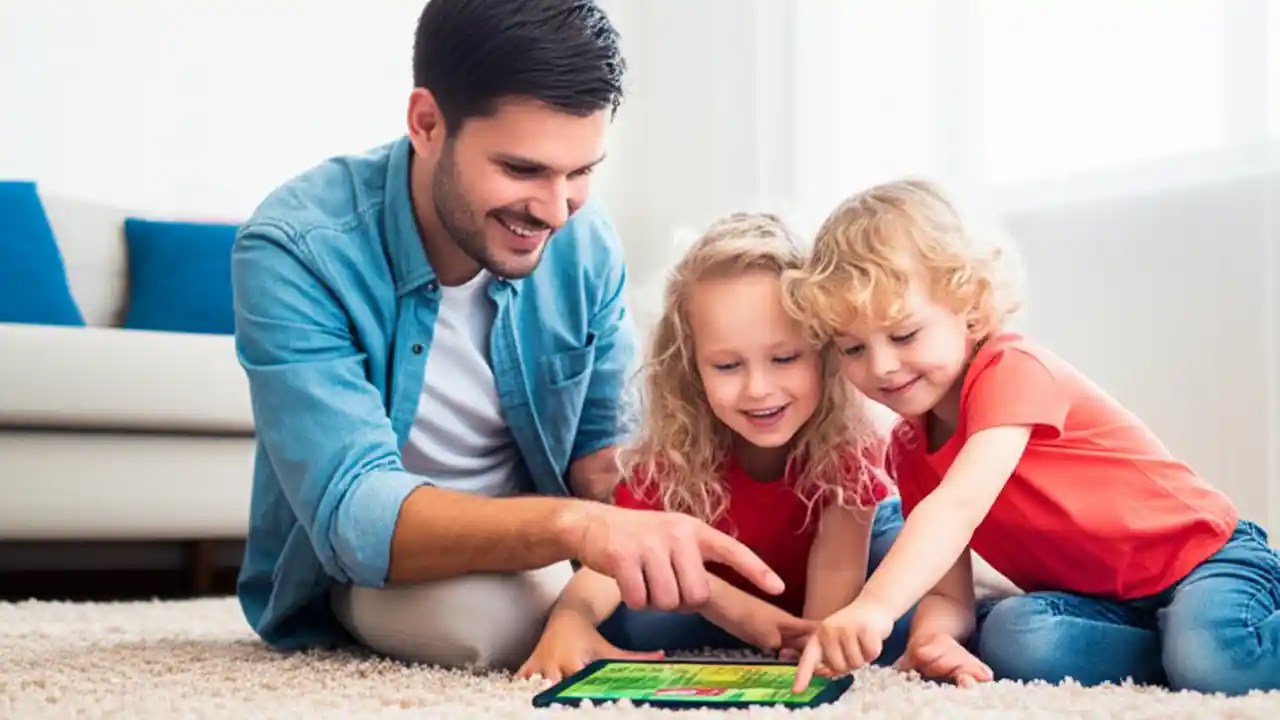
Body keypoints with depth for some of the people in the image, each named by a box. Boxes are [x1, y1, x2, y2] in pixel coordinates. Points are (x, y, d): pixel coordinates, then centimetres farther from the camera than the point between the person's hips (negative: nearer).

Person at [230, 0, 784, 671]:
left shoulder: (585, 240, -12)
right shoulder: (294, 251, -27)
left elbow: (600, 445, -2)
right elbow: (353, 514, -37)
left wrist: (647, 533, -27)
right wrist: (572, 523, -54)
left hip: (541, 553, 5)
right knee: (494, 607, -37)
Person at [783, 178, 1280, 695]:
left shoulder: (1013, 369, -20)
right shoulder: (908, 450, 3)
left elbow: (958, 504, -37)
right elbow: (947, 593, -3)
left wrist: (875, 604, -51)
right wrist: (932, 638, -29)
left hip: (1200, 556, -6)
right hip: (1093, 600, 7)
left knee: (1211, 660, -38)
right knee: (1011, 637, -28)